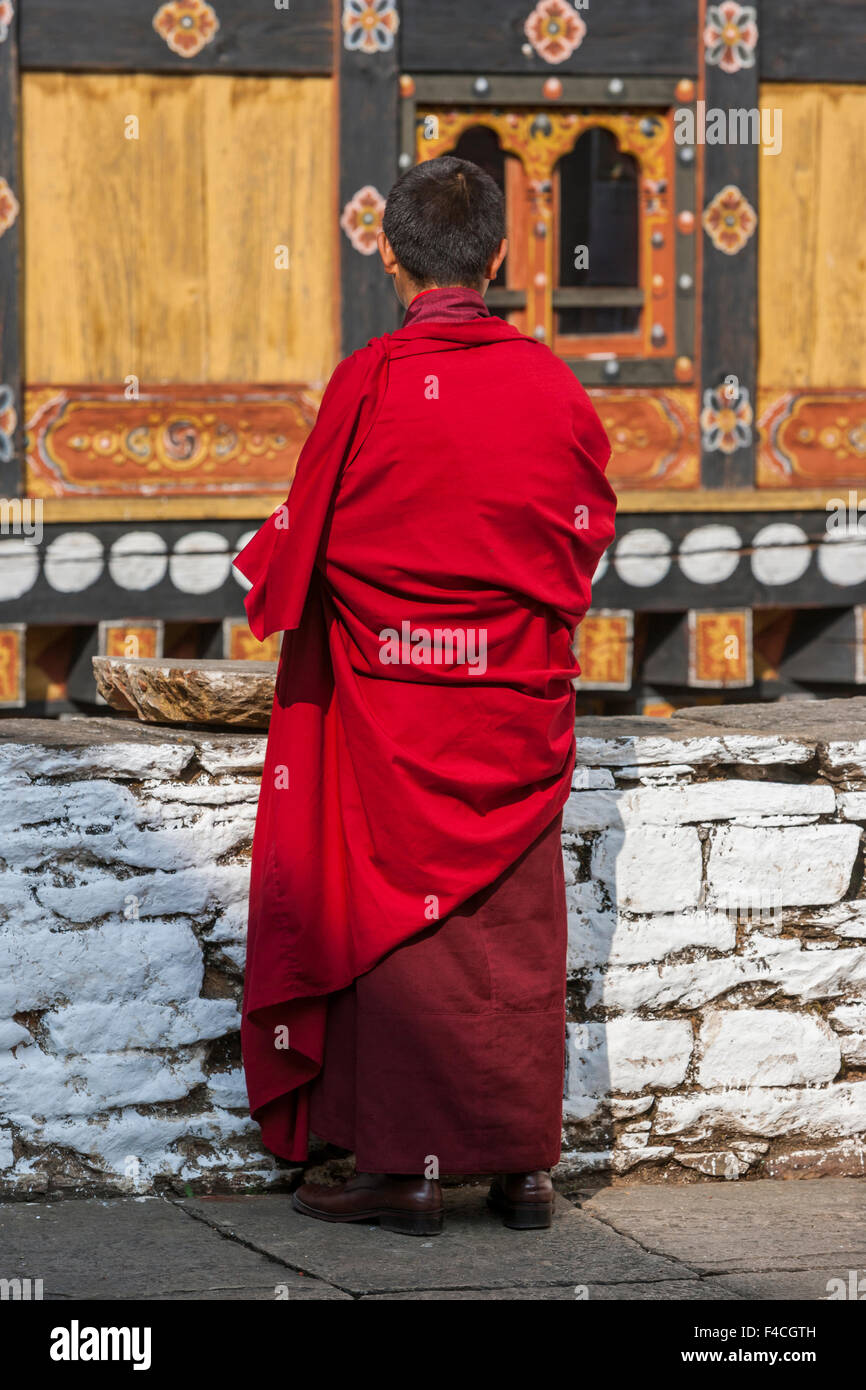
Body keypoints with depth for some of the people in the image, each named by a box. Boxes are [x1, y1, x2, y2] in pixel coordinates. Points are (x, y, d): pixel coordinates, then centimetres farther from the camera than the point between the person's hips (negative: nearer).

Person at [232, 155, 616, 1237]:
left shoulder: (371, 383, -12)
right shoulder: (551, 382, 0)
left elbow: (307, 543, -6)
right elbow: (590, 535, 9)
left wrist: (266, 562, 16)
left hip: (395, 709, -3)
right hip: (522, 699, 3)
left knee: (399, 919, 4)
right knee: (517, 925, 9)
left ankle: (404, 1166, 5)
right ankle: (525, 1163, 13)